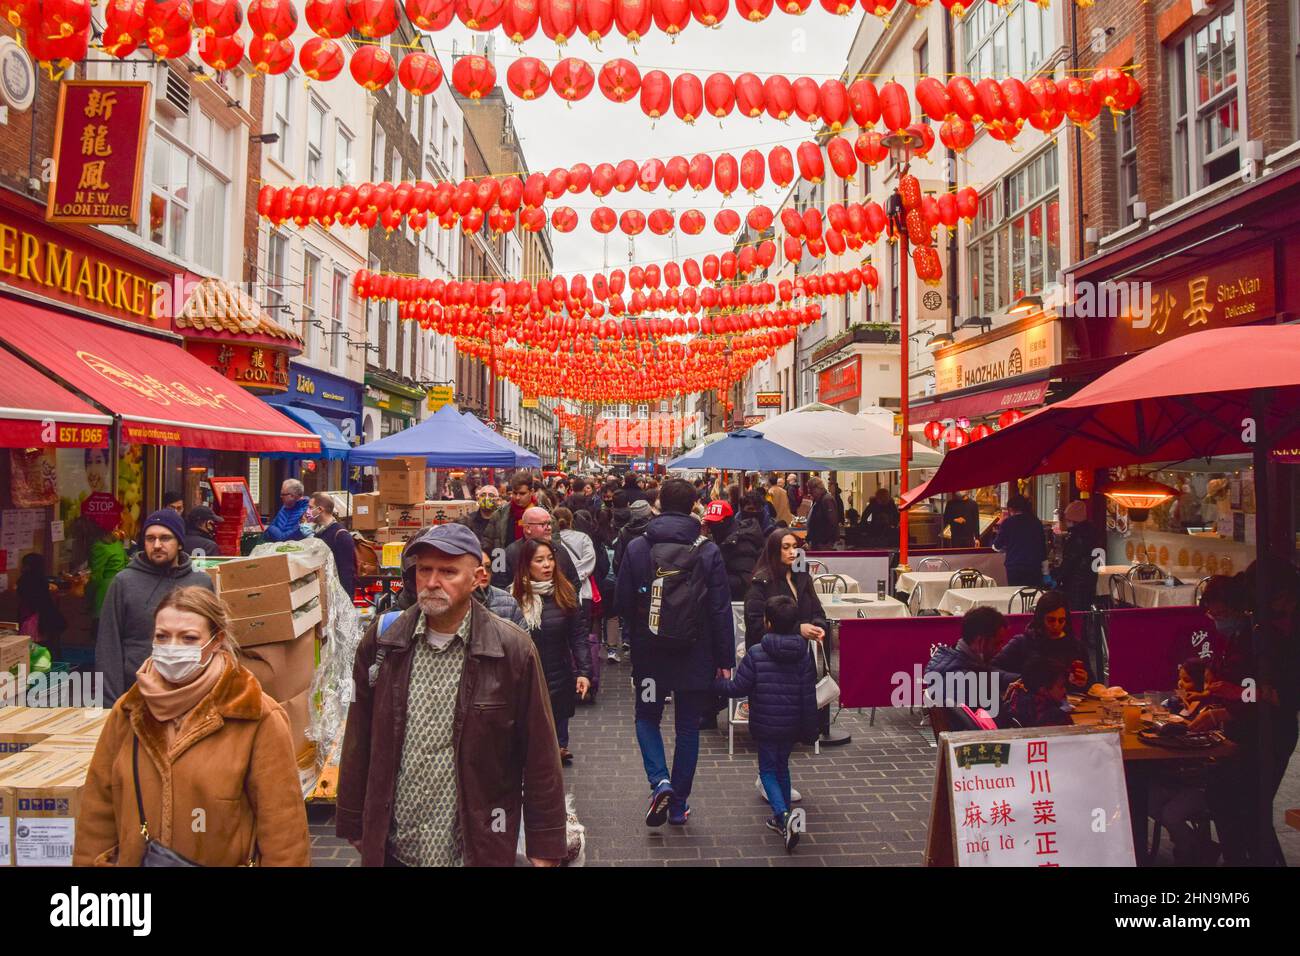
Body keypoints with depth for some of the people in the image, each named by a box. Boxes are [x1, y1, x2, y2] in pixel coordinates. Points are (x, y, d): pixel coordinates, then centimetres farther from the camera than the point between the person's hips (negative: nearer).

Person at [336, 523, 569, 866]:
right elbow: (358, 745, 4)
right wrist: (354, 825, 6)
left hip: (477, 849, -2)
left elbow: (540, 758, -8)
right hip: (393, 848, 3)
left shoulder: (513, 649, -13)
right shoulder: (380, 640, -4)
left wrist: (544, 848, -5)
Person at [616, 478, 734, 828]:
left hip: (649, 654, 0)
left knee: (647, 717, 19)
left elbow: (623, 602, -1)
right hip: (695, 655, 0)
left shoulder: (636, 547, -6)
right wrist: (725, 658, 0)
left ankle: (659, 780, -2)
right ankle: (678, 803, 21)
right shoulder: (709, 551, -8)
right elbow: (721, 610, -7)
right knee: (688, 727, 14)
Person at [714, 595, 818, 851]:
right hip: (792, 726, 4)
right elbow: (809, 697, -1)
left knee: (768, 770, 10)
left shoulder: (756, 654, -16)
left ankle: (784, 815, -11)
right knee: (782, 767, 22)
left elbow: (738, 688, -13)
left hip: (765, 726, -4)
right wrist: (809, 730, 8)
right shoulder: (804, 655, -5)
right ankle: (783, 819, 30)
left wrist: (717, 681, 5)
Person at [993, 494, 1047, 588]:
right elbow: (1043, 548, 10)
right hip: (1035, 568, 3)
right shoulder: (1036, 522, 6)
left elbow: (996, 547, 3)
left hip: (1014, 568, -3)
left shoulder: (1008, 523, -4)